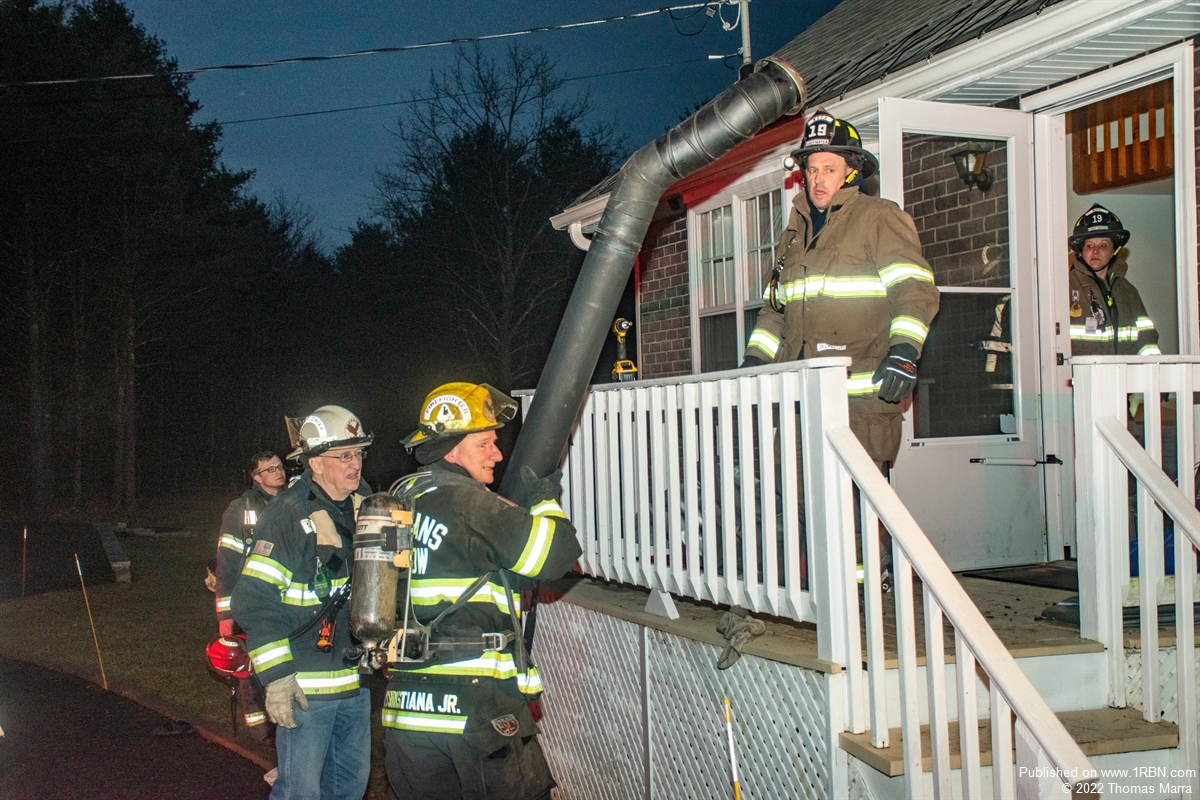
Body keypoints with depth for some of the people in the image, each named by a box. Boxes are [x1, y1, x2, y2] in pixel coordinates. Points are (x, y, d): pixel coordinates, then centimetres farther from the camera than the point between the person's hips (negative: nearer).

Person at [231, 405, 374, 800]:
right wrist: (277, 676, -19)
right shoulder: (286, 515, -15)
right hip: (305, 687, -7)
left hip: (357, 680, 7)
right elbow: (255, 600, -17)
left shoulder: (365, 506, 6)